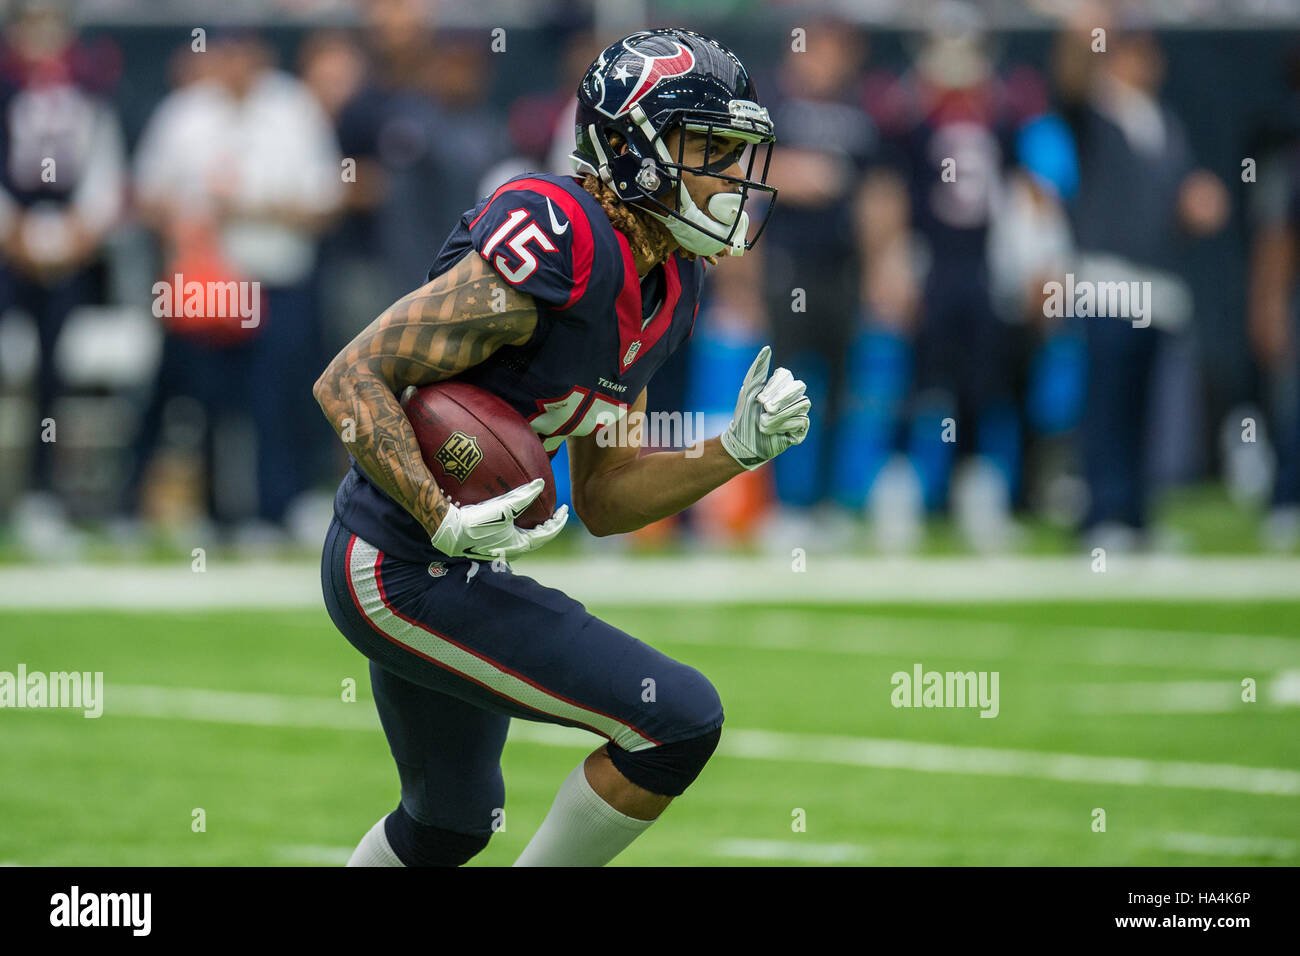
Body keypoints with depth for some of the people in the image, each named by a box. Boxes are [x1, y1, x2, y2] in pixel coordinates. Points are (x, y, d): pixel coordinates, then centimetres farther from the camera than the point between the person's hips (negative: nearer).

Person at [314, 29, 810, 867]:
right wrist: (447, 522, -32)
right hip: (408, 572, -10)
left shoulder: (660, 291, 7)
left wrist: (738, 451, 0)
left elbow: (602, 501, 12)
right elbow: (351, 379, -24)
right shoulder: (559, 254, -23)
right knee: (681, 721, -12)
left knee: (452, 824, 28)